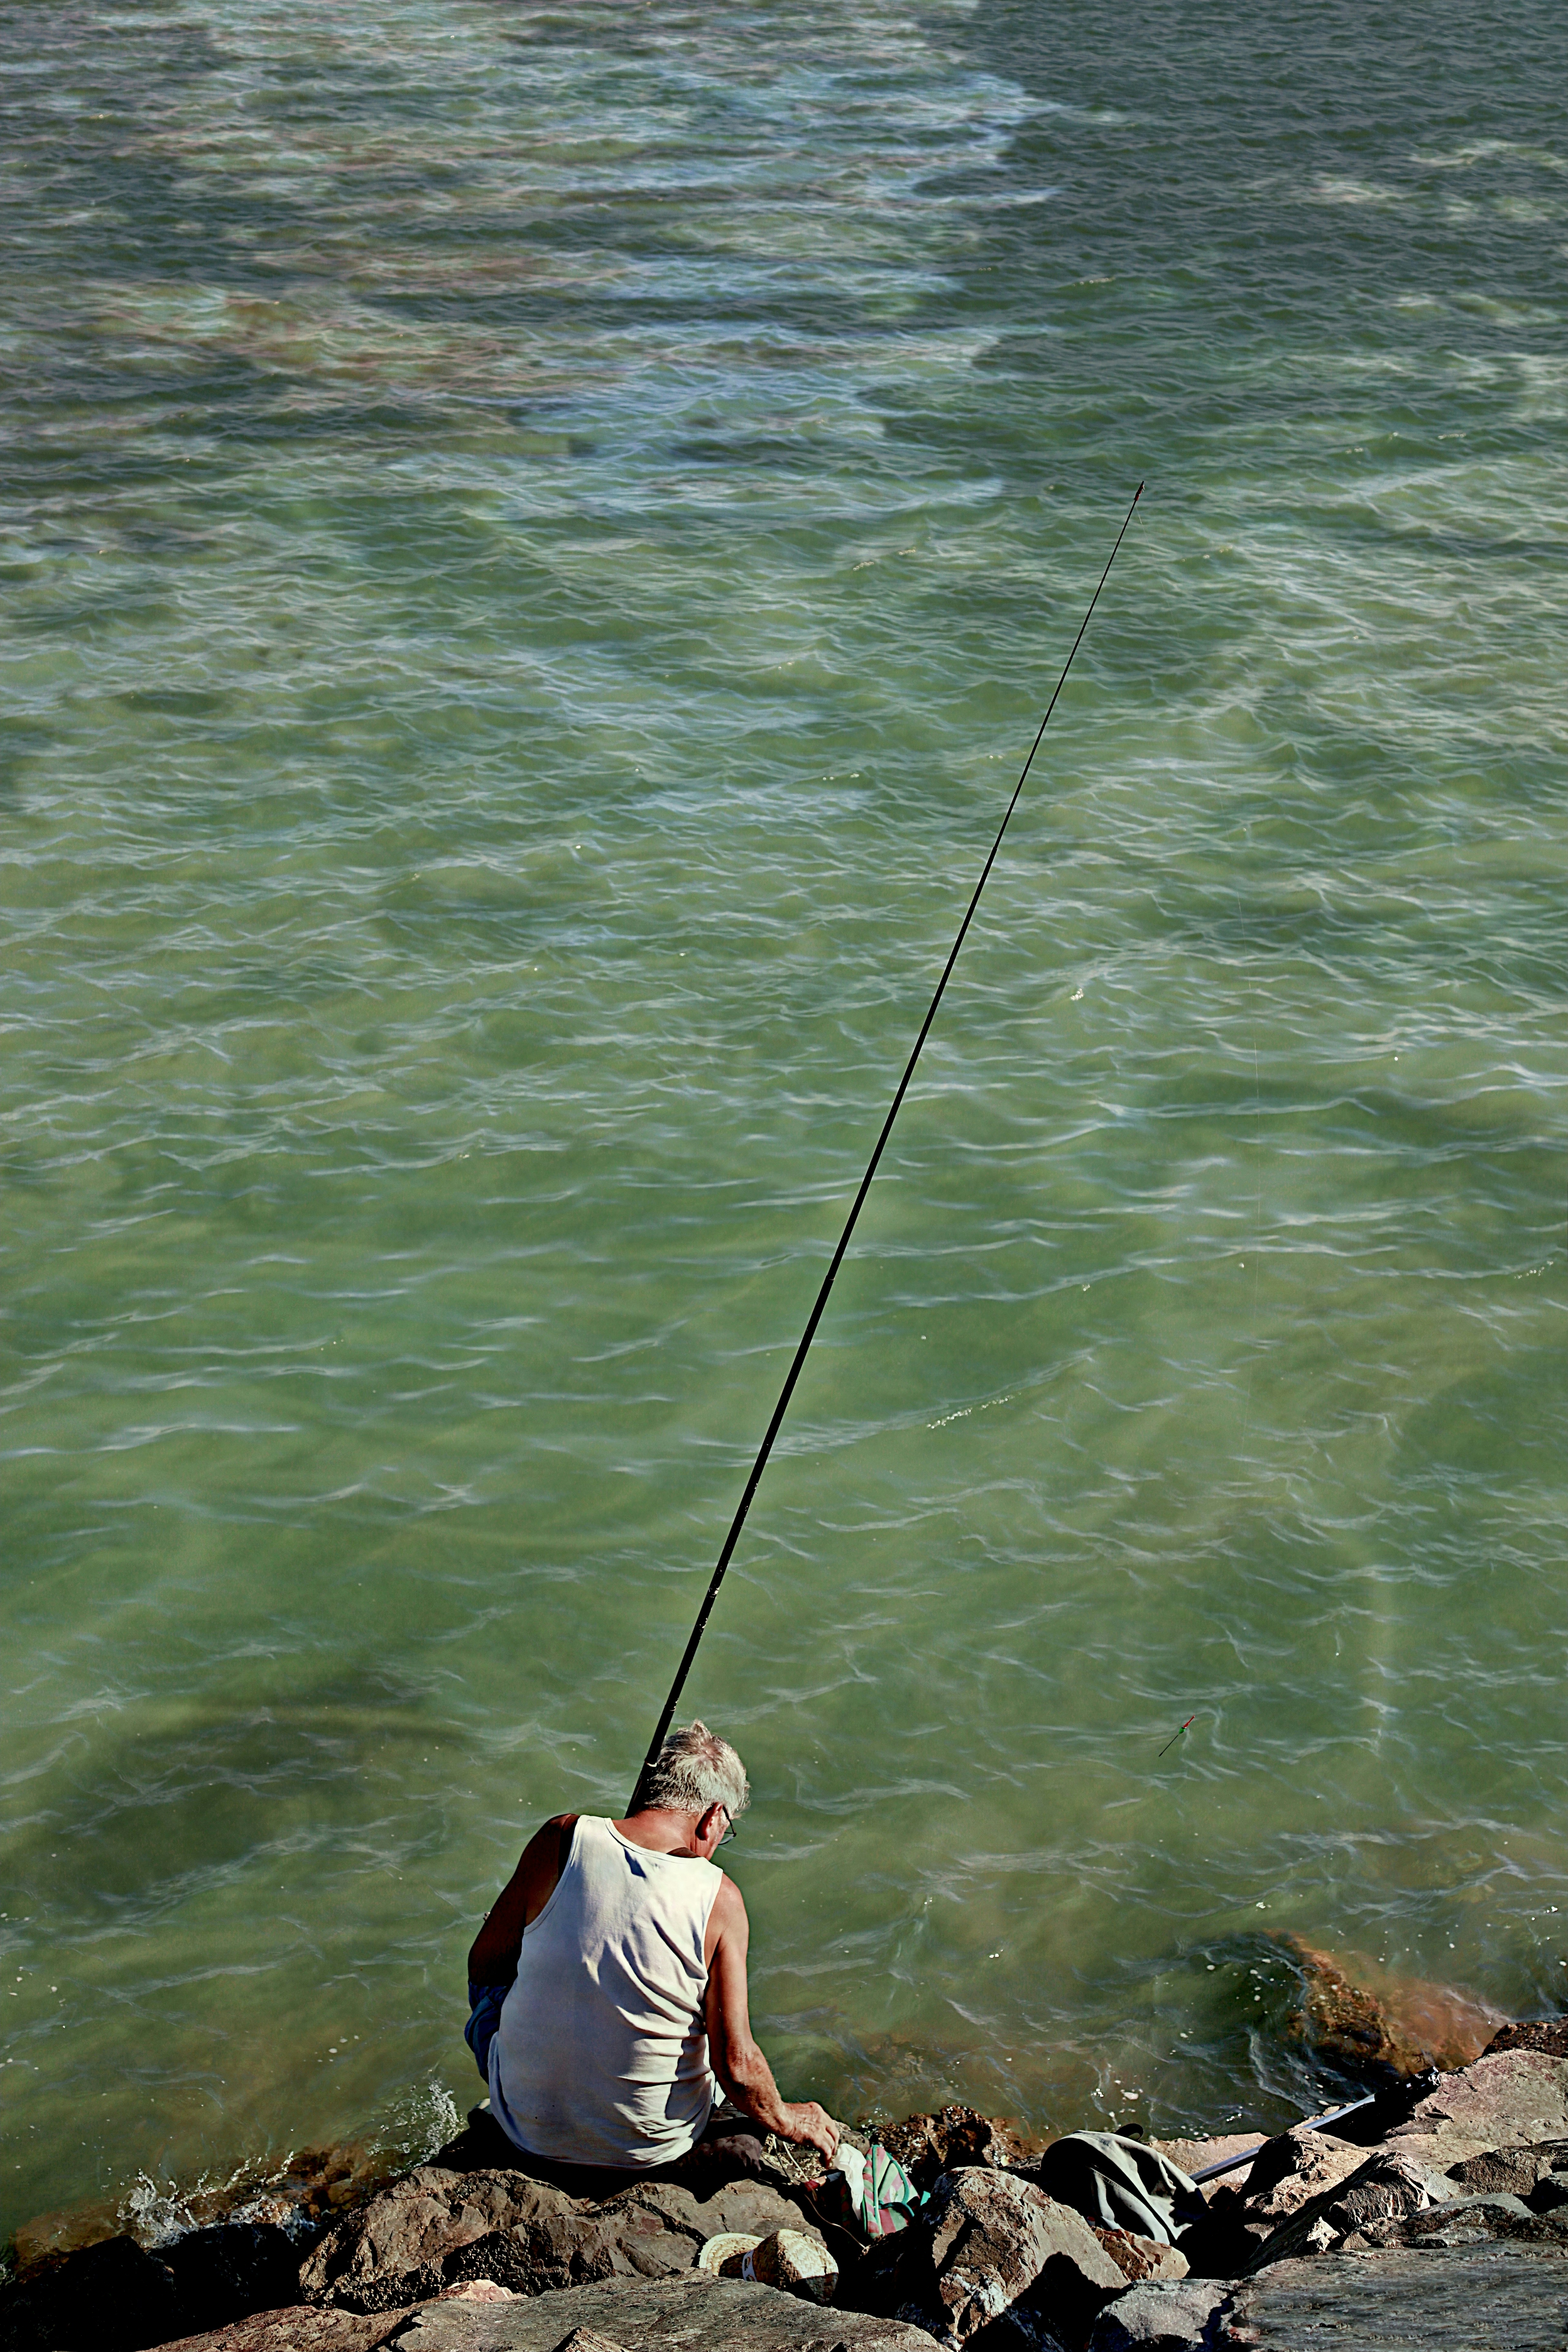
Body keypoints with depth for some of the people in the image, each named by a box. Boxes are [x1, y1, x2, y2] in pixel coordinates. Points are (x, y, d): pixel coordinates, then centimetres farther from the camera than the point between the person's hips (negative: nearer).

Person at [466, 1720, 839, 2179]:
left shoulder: (562, 1839, -13)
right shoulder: (719, 1900, -15)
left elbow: (485, 1965, -1)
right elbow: (736, 2066, -14)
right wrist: (786, 2120, 7)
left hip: (528, 2130, 1)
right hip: (650, 2150, 0)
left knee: (490, 1990, 30)